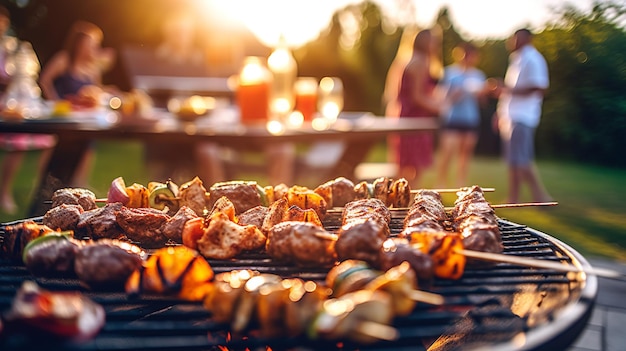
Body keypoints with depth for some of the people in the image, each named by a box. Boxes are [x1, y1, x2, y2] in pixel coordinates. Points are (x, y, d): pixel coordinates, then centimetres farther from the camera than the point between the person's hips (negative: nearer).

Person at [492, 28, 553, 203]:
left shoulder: (532, 59, -8)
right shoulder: (516, 59, 21)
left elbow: (538, 88, -17)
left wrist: (508, 90, -19)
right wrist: (501, 112, 21)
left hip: (521, 118, -9)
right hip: (510, 117, 9)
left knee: (521, 161, -12)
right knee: (513, 162, 10)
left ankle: (542, 198, -3)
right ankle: (513, 201, 14)